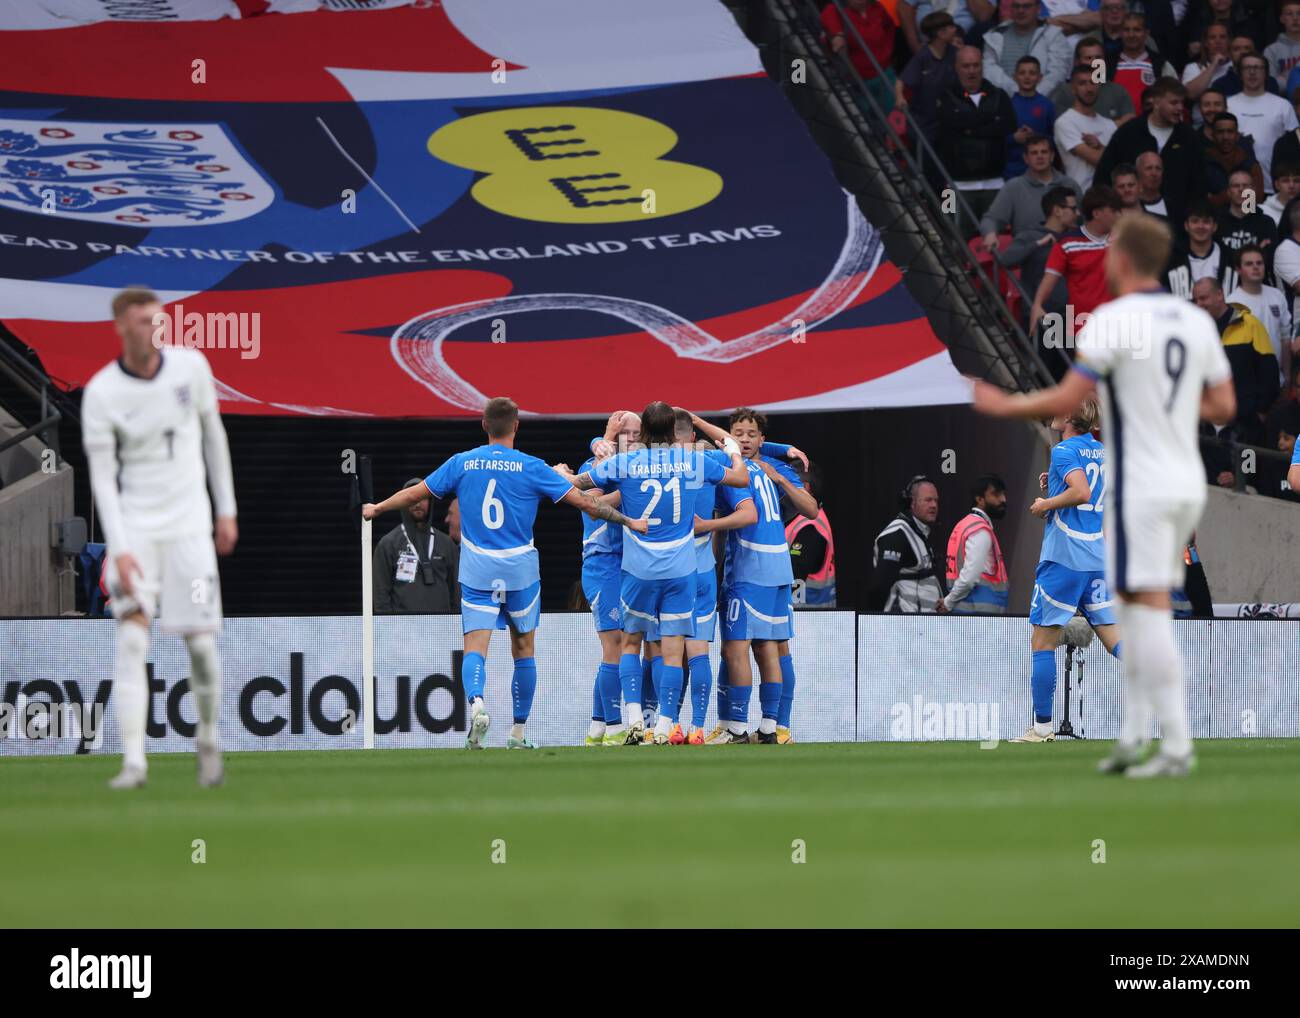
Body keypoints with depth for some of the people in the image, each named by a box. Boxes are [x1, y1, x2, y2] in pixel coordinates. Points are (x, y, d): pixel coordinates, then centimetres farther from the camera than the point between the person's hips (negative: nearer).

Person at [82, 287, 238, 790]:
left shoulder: (191, 366, -2)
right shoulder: (101, 393, -10)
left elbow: (213, 434, 11)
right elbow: (102, 476, -10)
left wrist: (226, 510, 13)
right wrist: (118, 549, -19)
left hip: (189, 523, 2)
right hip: (134, 528, -2)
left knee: (201, 642, -1)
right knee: (131, 639, -13)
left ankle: (208, 739, 24)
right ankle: (134, 761, -14)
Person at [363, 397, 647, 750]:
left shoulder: (462, 463, 0)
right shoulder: (531, 468, -5)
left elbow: (414, 492, 10)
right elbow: (583, 501, -3)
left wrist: (377, 508, 28)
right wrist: (628, 521, 8)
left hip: (476, 573, 1)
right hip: (520, 571, 0)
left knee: (475, 650, -4)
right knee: (523, 651, 13)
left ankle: (476, 702, -34)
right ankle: (518, 733, 17)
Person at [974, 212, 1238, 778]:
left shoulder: (1114, 320, -12)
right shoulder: (1197, 321, 8)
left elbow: (1067, 399, -16)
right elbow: (1224, 407, 11)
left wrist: (1003, 406, -2)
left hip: (1140, 486, -7)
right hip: (1187, 483, 7)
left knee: (1148, 607, -7)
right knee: (1138, 609, 14)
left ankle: (1177, 747, -12)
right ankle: (1131, 740, 14)